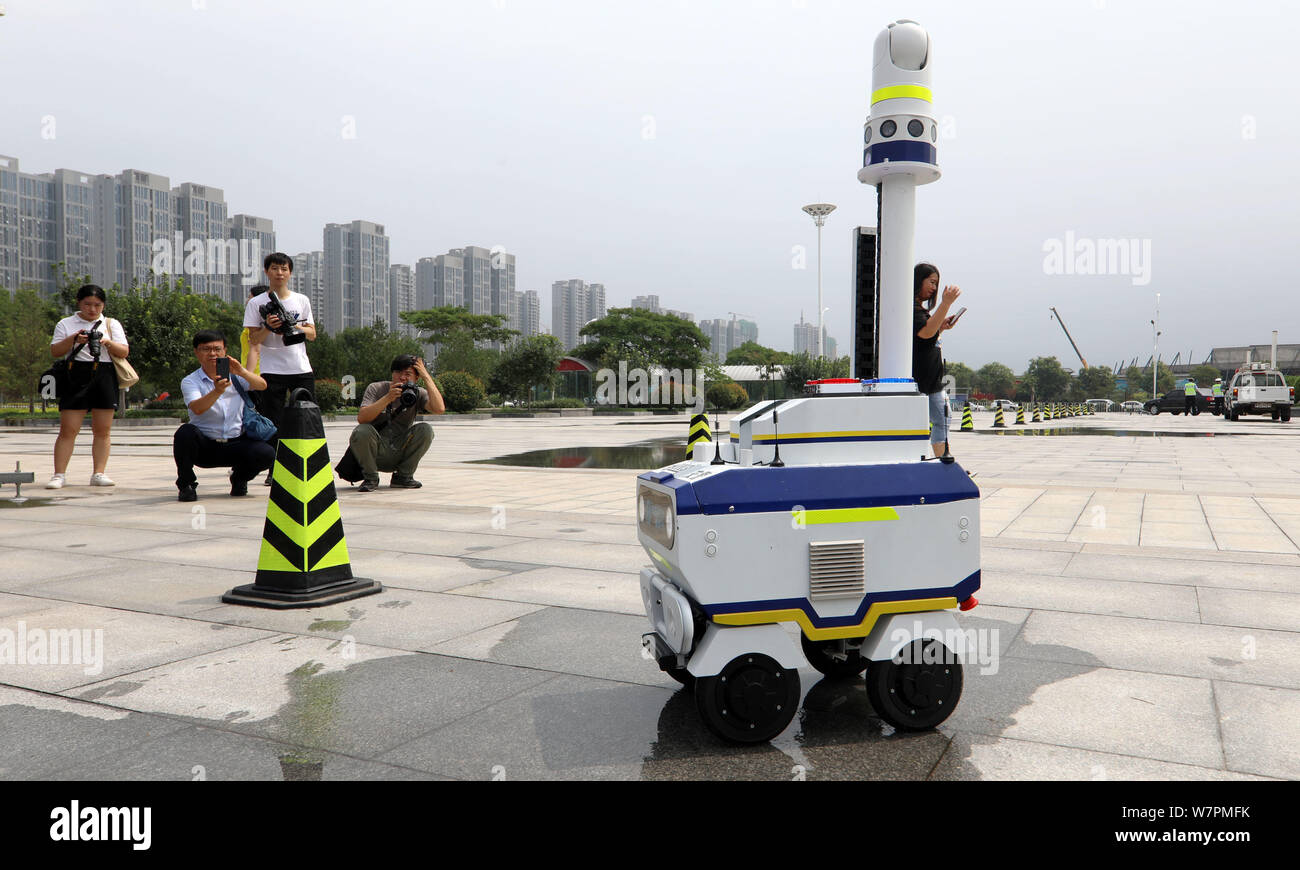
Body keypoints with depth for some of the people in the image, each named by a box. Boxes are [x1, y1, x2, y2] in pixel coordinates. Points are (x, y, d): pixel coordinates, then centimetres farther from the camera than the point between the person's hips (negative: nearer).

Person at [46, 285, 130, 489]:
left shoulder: (112, 324, 15)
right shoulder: (66, 324, 13)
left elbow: (124, 352, 5)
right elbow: (55, 352, 4)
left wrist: (107, 342, -13)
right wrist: (73, 340, -12)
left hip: (104, 377, 1)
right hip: (76, 378, -1)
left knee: (102, 430, 0)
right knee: (68, 429, -5)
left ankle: (99, 473, 3)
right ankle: (59, 474, -3)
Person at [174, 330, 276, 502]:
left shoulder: (235, 376, 5)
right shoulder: (190, 381, -2)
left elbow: (262, 386, -14)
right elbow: (197, 409, -22)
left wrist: (242, 372, -32)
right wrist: (217, 391, -41)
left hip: (236, 444, 1)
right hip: (205, 446, -1)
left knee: (267, 454, -25)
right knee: (185, 432, -32)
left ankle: (240, 477, 10)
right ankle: (186, 484, -7)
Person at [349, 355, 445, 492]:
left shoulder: (418, 394, -1)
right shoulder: (376, 389, -5)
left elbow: (439, 409, -23)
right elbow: (361, 418, -21)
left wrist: (426, 376, -18)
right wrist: (388, 398, -29)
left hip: (400, 453, 2)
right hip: (377, 452, -2)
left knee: (425, 430, -21)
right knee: (362, 431, -31)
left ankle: (402, 476, -5)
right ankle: (371, 478, -7)